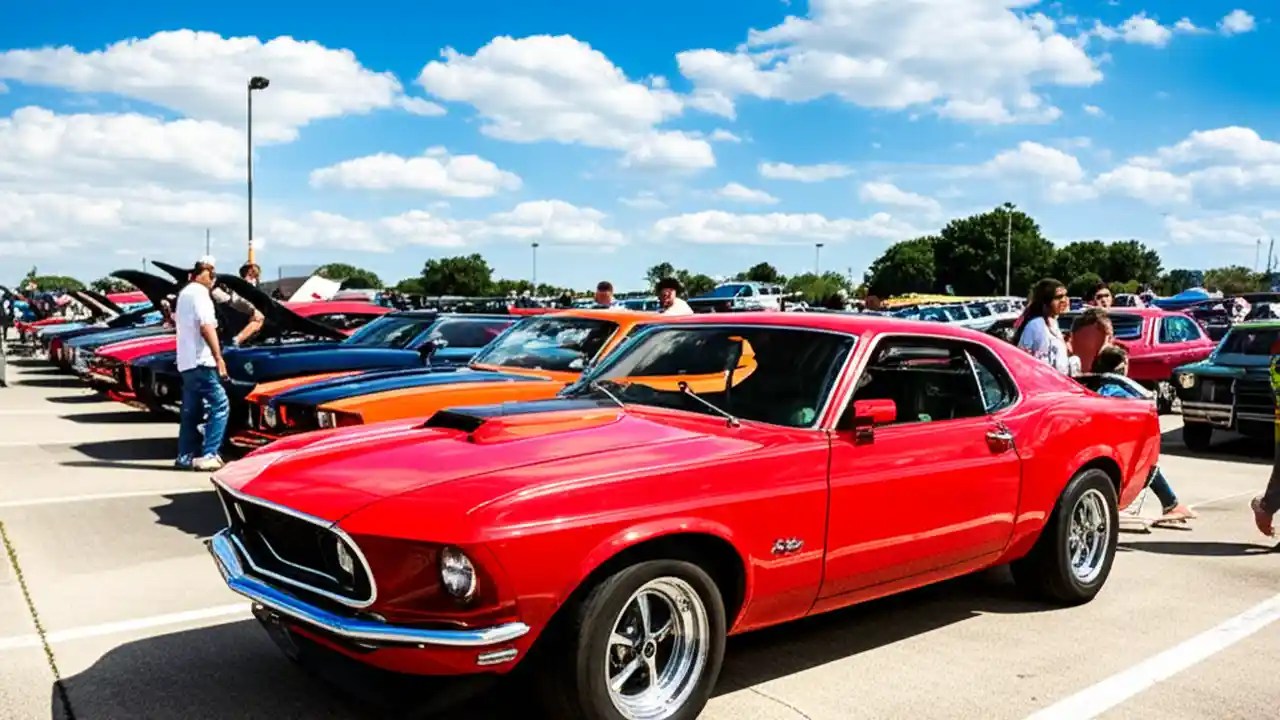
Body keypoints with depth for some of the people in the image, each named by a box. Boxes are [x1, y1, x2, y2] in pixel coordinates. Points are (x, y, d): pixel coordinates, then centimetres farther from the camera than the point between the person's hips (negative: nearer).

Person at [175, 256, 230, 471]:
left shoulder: (185, 292, 19)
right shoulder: (199, 292, -12)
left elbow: (180, 321, 32)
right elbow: (206, 327, -21)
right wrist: (218, 357, -23)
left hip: (186, 361, 10)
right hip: (200, 361, -10)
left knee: (191, 411, 12)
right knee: (220, 405, -10)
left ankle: (185, 456, 15)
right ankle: (209, 455, -13)